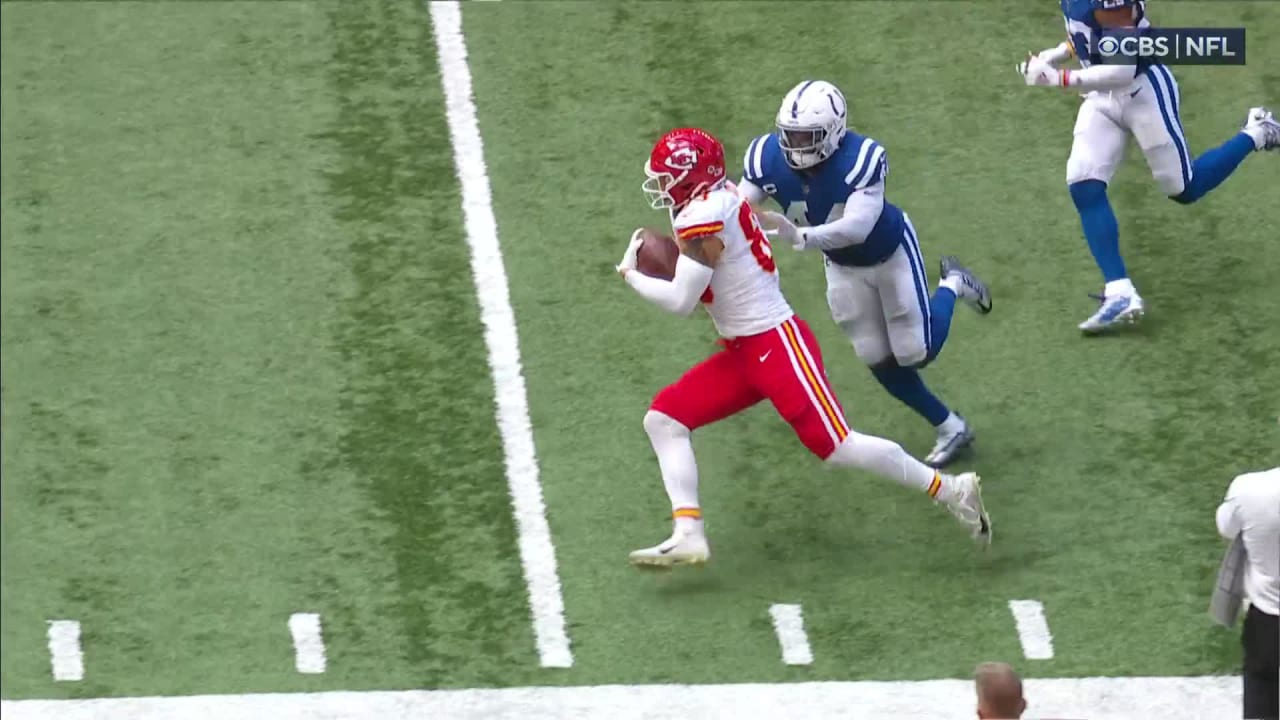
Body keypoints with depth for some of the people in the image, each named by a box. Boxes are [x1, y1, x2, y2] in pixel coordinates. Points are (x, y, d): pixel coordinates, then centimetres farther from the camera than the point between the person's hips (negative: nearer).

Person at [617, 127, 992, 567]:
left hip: (778, 345, -10)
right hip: (744, 352, 10)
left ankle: (950, 490, 2)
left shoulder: (702, 217, -19)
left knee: (834, 445, -10)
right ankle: (688, 536, -3)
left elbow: (681, 300, -20)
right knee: (665, 419, 3)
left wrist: (630, 274, -5)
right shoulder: (721, 199, 9)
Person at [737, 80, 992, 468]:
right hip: (843, 266, 5)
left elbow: (857, 227, -49)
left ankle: (952, 286, 33)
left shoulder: (860, 158, -40)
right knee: (880, 362, 10)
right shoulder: (768, 158, -25)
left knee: (917, 353, 3)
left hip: (890, 251, -5)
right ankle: (950, 428, 30)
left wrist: (799, 236, -63)